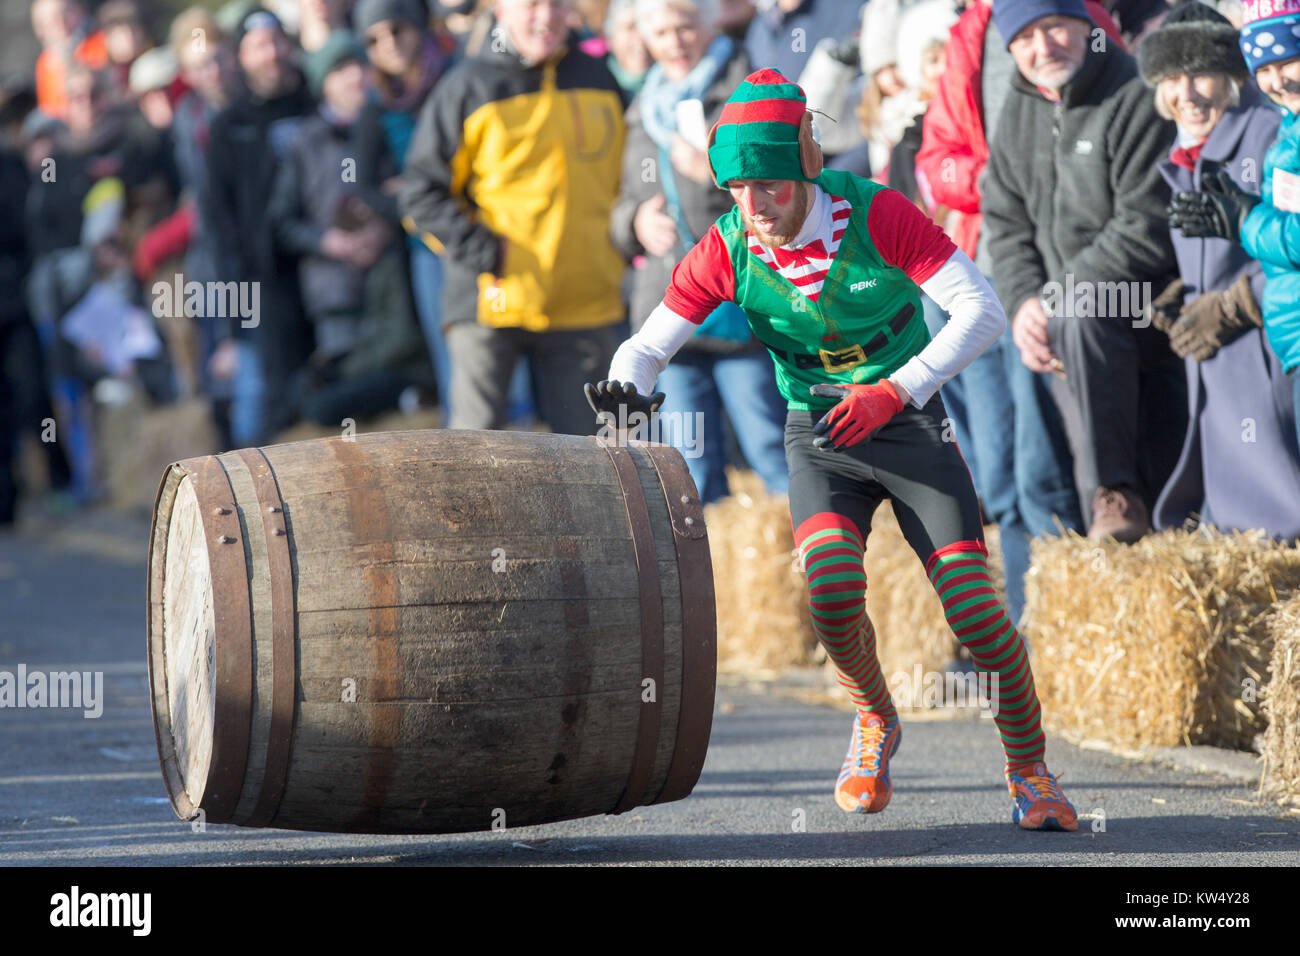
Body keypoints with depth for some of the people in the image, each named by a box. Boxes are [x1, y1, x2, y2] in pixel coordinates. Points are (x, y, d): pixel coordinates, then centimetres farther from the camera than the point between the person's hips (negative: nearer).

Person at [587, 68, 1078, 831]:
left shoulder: (876, 215, -20)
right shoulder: (730, 250, -12)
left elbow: (983, 312, -23)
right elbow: (650, 345, -8)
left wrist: (895, 392, -31)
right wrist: (627, 391, -32)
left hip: (910, 424, -2)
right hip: (819, 438, 2)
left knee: (975, 611, -12)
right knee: (833, 591, -23)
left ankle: (1029, 768, 10)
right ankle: (876, 721, 8)